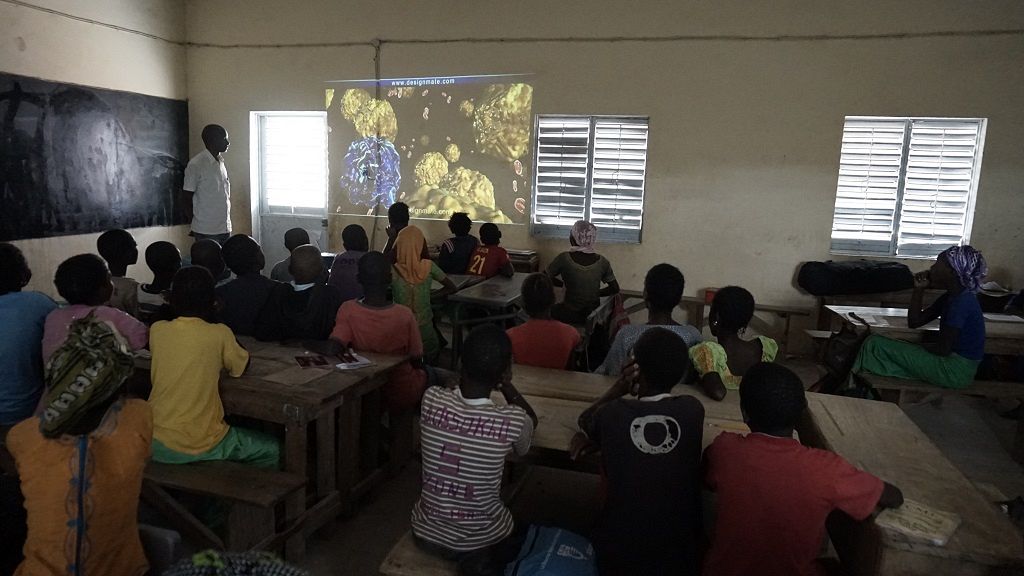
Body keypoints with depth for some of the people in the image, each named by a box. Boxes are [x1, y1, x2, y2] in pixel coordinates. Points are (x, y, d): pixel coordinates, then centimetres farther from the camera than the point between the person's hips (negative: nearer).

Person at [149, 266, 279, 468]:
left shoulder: (157, 330, -2)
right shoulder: (219, 334, -14)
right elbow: (240, 366, 3)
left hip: (155, 443, 5)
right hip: (200, 446, -5)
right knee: (273, 450, 17)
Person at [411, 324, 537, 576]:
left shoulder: (431, 400, -19)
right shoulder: (512, 422, -25)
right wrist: (506, 385, 4)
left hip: (426, 533, 4)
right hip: (480, 540, -4)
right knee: (524, 533, 30)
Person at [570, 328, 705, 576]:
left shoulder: (613, 413, -17)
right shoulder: (693, 410, -13)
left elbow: (585, 421, 7)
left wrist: (618, 389, 4)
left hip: (621, 546, -1)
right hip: (679, 546, 2)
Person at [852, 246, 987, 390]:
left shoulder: (962, 301, -21)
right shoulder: (951, 297, 8)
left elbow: (943, 348, -22)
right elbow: (914, 322, 9)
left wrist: (915, 348, -4)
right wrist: (919, 289, 0)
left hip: (955, 372, -10)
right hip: (953, 363, 10)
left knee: (874, 344, -12)